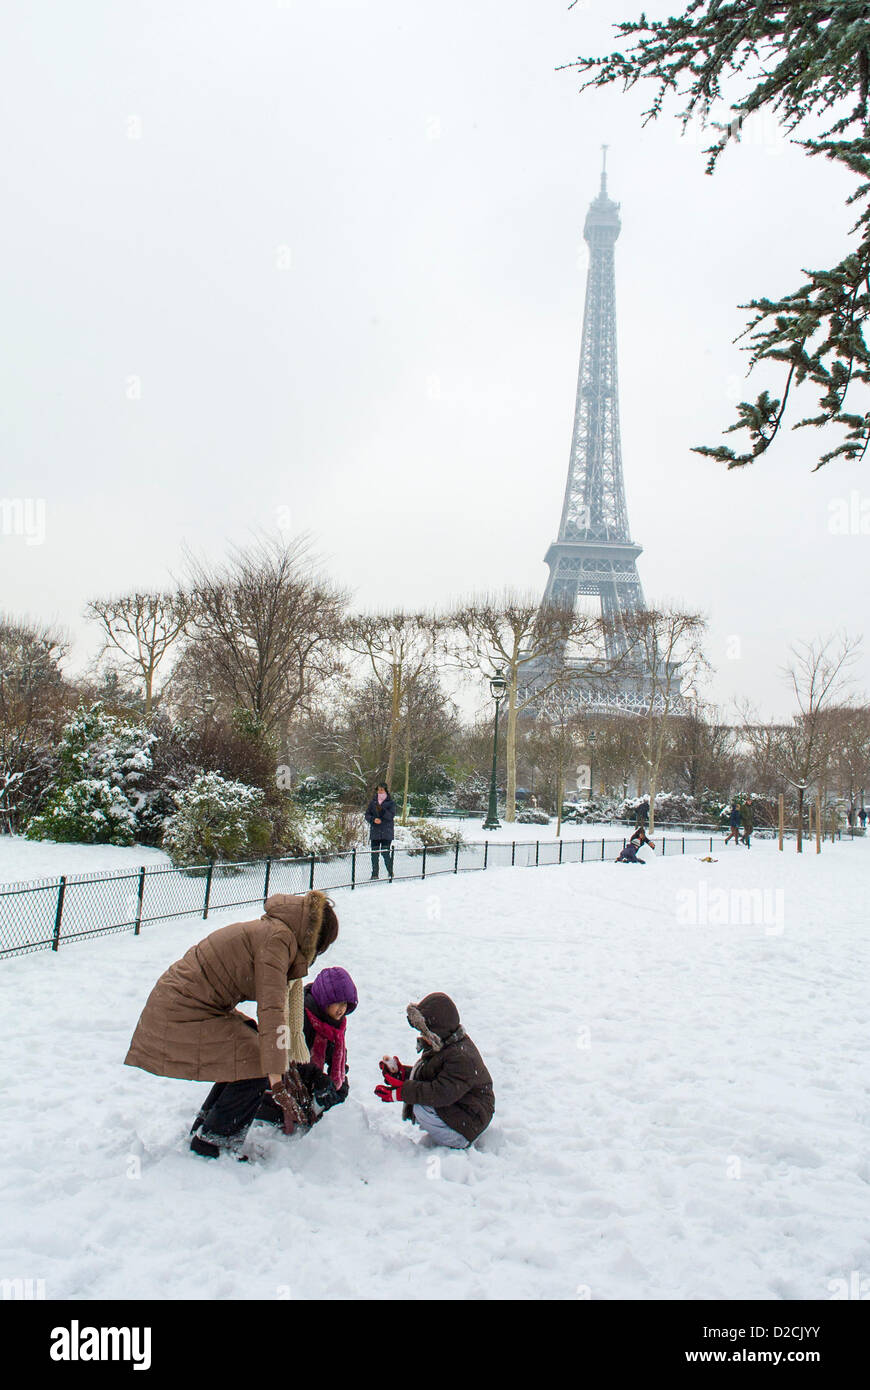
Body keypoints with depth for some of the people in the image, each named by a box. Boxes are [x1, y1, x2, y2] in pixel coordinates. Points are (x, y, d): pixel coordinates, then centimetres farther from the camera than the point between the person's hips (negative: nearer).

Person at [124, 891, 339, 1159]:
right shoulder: (277, 938, -17)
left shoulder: (268, 931, 13)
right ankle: (210, 1147, 5)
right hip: (183, 1018, -10)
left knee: (254, 1046, 16)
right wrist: (277, 1082, -27)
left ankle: (204, 1128, 26)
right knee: (258, 1065, -9)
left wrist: (286, 1063, 20)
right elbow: (270, 1010, -25)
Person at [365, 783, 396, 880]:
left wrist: (382, 810, -23)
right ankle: (374, 874, 9)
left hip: (386, 833, -3)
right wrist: (373, 819, -11)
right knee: (374, 854, 1)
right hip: (374, 832, 3)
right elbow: (367, 815, 9)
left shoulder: (391, 803, 2)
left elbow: (391, 816, -10)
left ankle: (390, 872, 8)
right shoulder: (373, 802, 11)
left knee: (386, 853, -9)